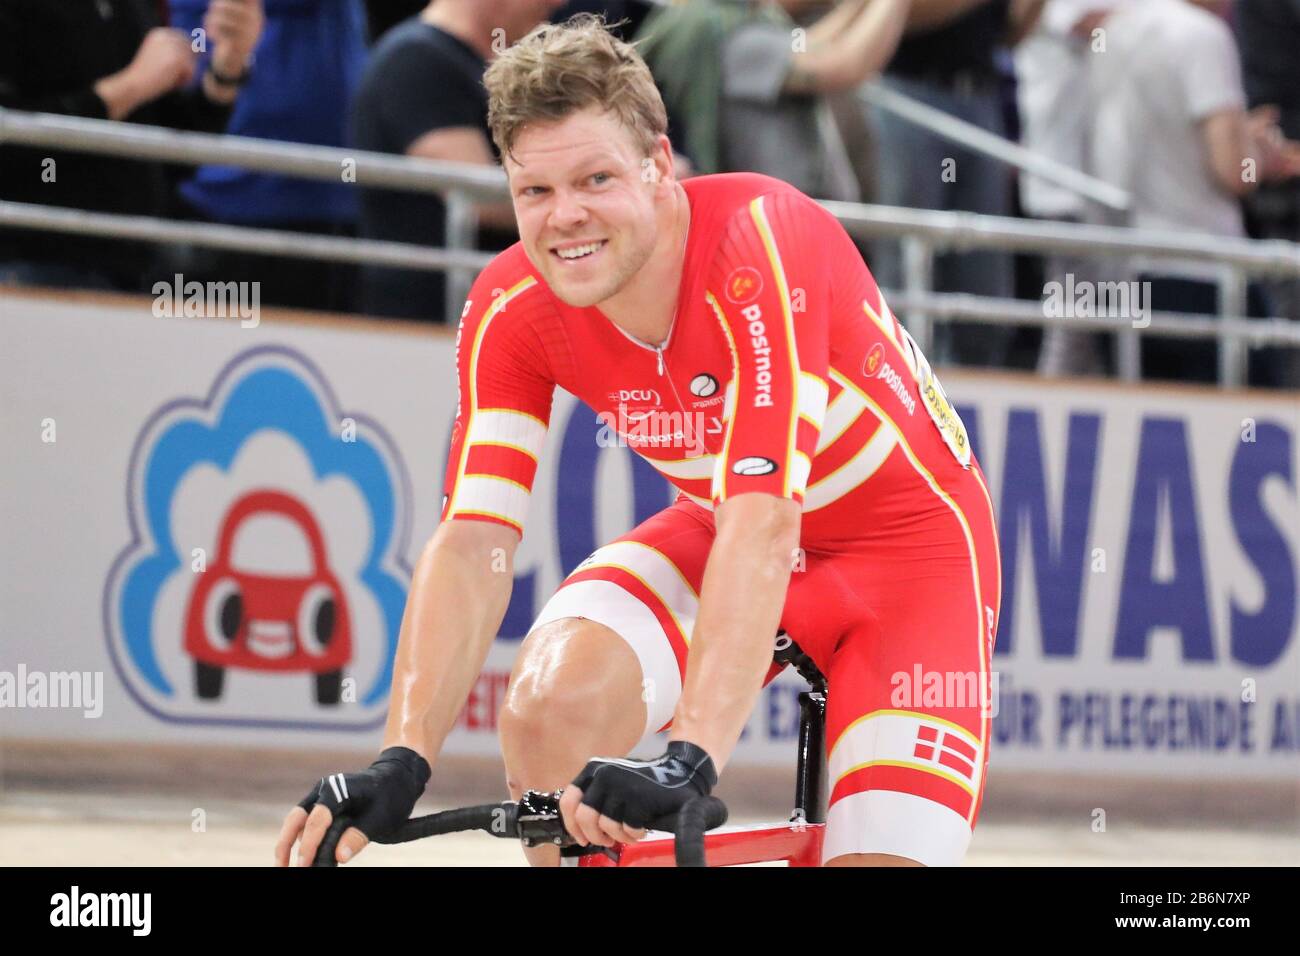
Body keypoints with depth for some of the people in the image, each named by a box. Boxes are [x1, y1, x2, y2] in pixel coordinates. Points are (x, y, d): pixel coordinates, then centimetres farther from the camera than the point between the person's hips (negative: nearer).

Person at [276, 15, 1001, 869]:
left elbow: (763, 520, -41)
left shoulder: (762, 244, -33)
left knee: (888, 854, -19)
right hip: (719, 533, 4)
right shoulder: (511, 310, -17)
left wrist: (690, 762, -50)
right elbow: (471, 542, -18)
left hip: (912, 537, -4)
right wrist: (403, 761, -32)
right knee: (546, 707, -25)